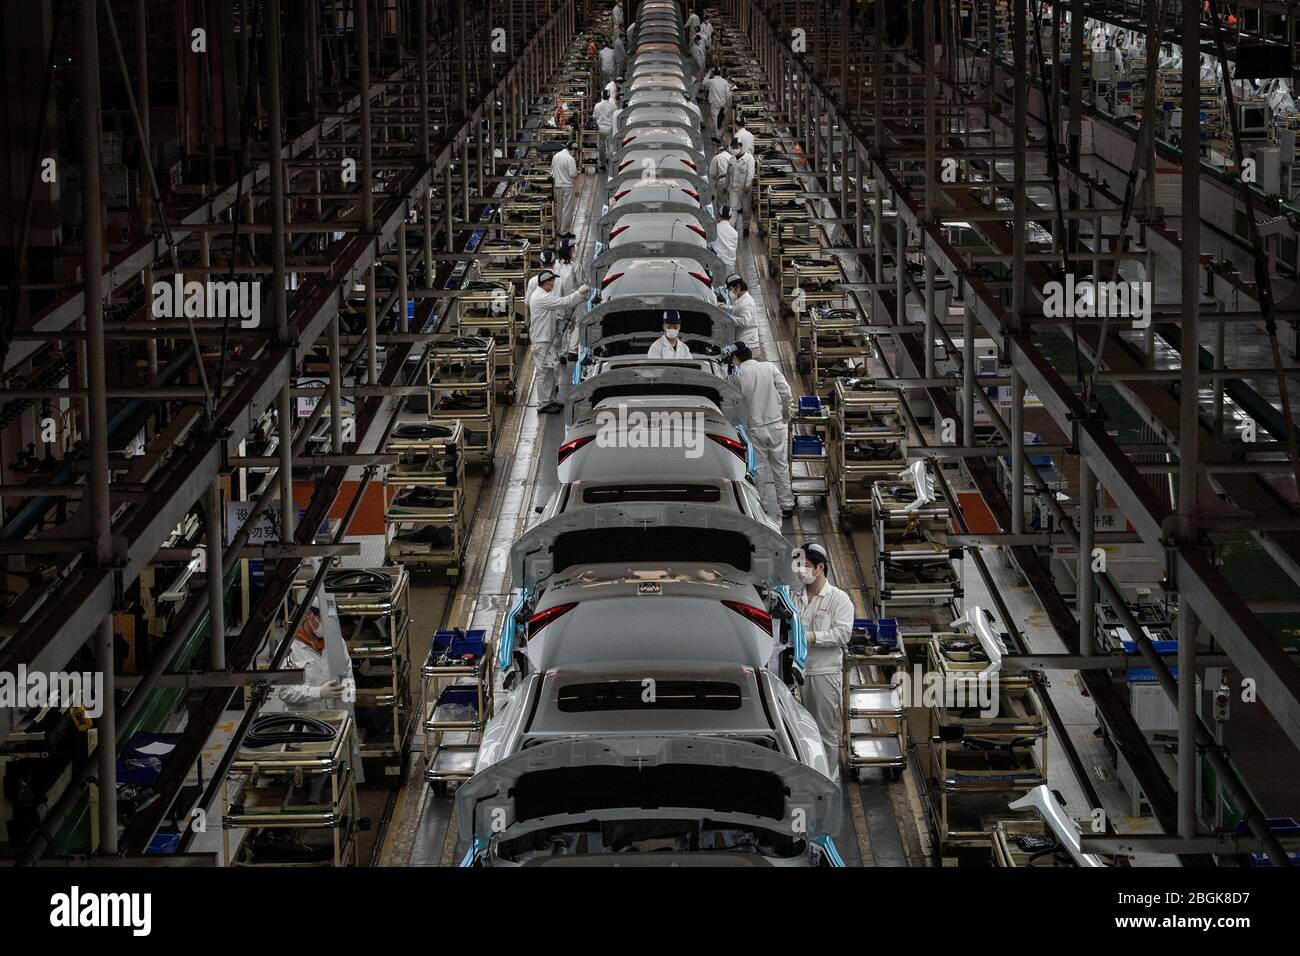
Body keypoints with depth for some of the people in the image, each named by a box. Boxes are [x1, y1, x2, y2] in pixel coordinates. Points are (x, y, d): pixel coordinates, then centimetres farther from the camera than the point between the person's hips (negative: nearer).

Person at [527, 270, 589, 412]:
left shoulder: (542, 295, 14)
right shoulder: (542, 298, -21)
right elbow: (564, 302, -23)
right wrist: (580, 293, -16)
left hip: (547, 339, 11)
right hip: (541, 341, -11)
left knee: (550, 370, 16)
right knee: (544, 371, -4)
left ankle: (550, 400, 24)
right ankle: (543, 404, 1)